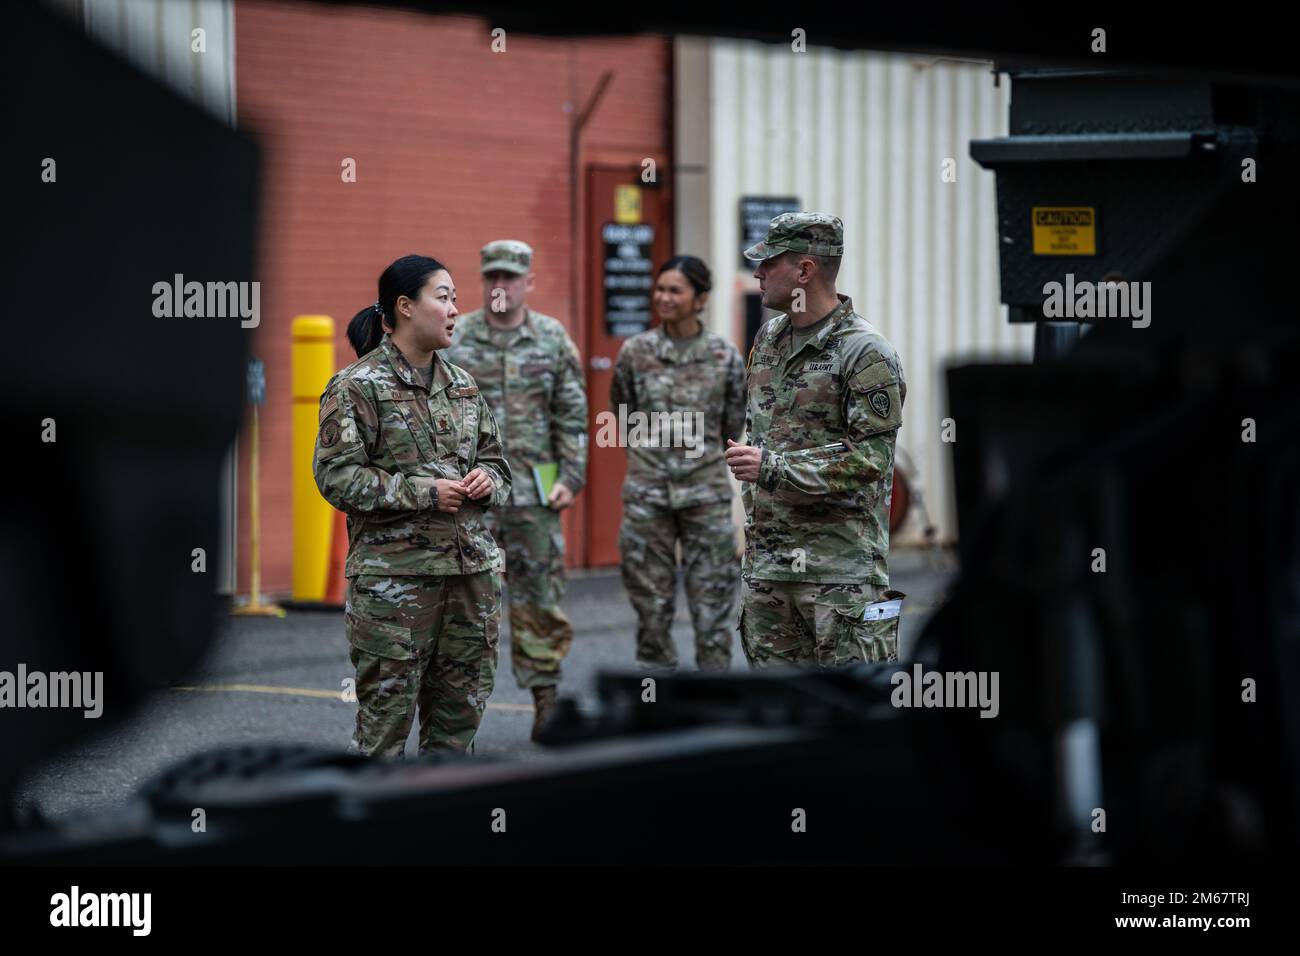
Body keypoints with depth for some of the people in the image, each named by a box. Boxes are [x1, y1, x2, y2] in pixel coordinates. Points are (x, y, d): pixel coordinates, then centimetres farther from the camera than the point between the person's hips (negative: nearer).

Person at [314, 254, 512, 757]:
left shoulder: (463, 385, 14)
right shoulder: (356, 387, -6)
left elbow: (495, 462, 23)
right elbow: (336, 475, -12)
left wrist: (487, 481, -2)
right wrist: (423, 492, -17)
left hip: (472, 568, 6)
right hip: (394, 577, -6)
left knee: (460, 713, 11)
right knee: (386, 713, -3)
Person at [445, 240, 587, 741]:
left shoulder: (553, 339, 6)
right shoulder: (453, 340, 3)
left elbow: (572, 416, 7)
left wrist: (571, 477, -1)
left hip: (534, 492, 1)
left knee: (540, 600, 5)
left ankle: (546, 700, 13)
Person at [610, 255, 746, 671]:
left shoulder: (725, 356, -1)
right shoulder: (635, 352, -1)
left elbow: (733, 426, 10)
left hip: (706, 492, -1)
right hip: (647, 493, 1)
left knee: (713, 599, 0)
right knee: (651, 602, 4)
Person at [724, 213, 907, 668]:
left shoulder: (866, 353, -10)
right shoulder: (768, 339, 14)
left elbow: (870, 457, -17)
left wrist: (773, 468, -21)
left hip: (842, 567, -7)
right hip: (766, 563, 8)